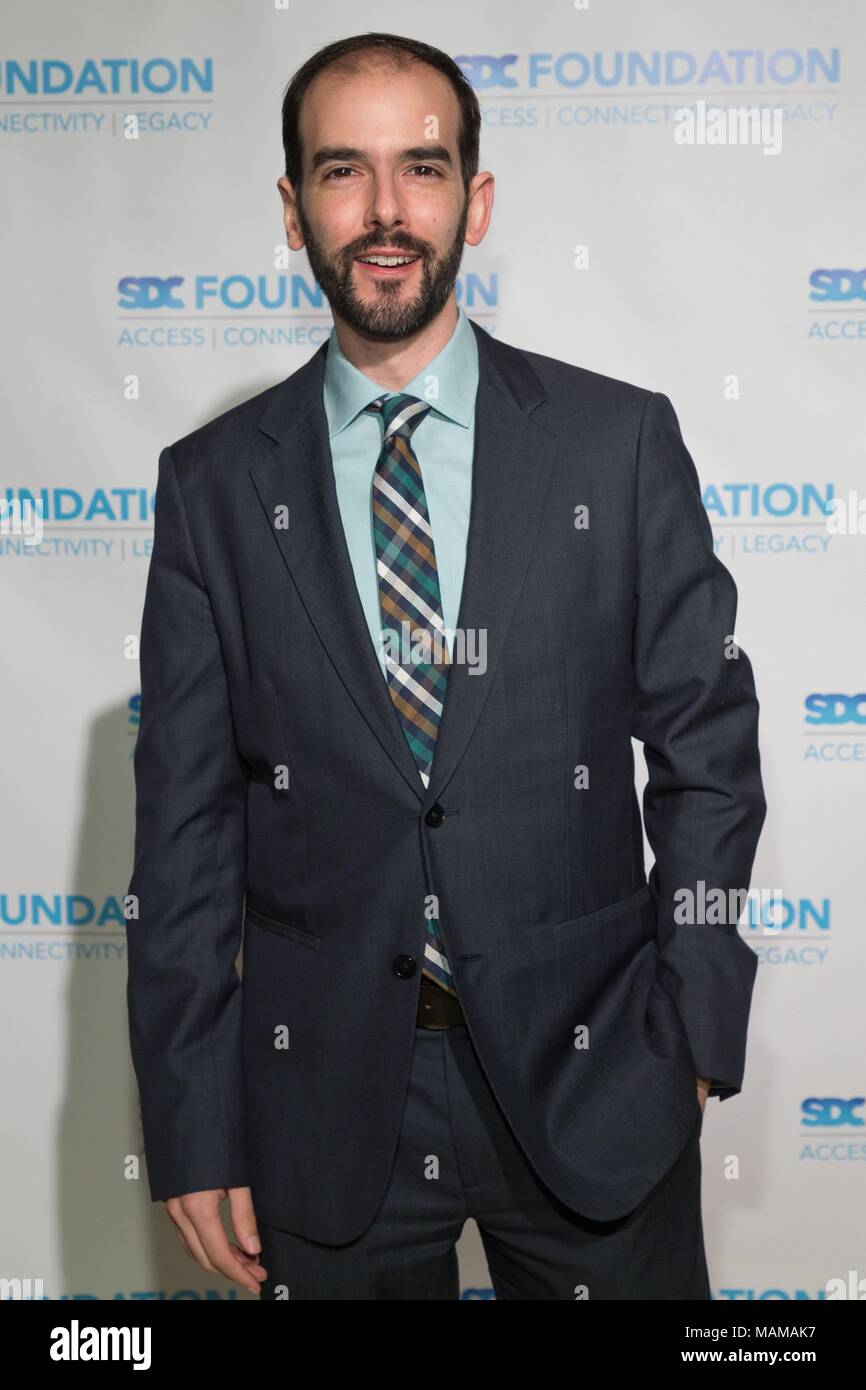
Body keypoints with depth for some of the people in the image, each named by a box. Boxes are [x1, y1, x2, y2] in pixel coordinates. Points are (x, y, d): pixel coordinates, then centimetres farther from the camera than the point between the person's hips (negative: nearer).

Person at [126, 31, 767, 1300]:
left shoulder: (622, 443, -3)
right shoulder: (211, 485, -1)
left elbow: (707, 750, 1)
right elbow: (185, 823, -1)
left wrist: (695, 1029, -3)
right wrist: (193, 1129, -2)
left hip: (590, 1082, 0)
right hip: (324, 1104, 1)